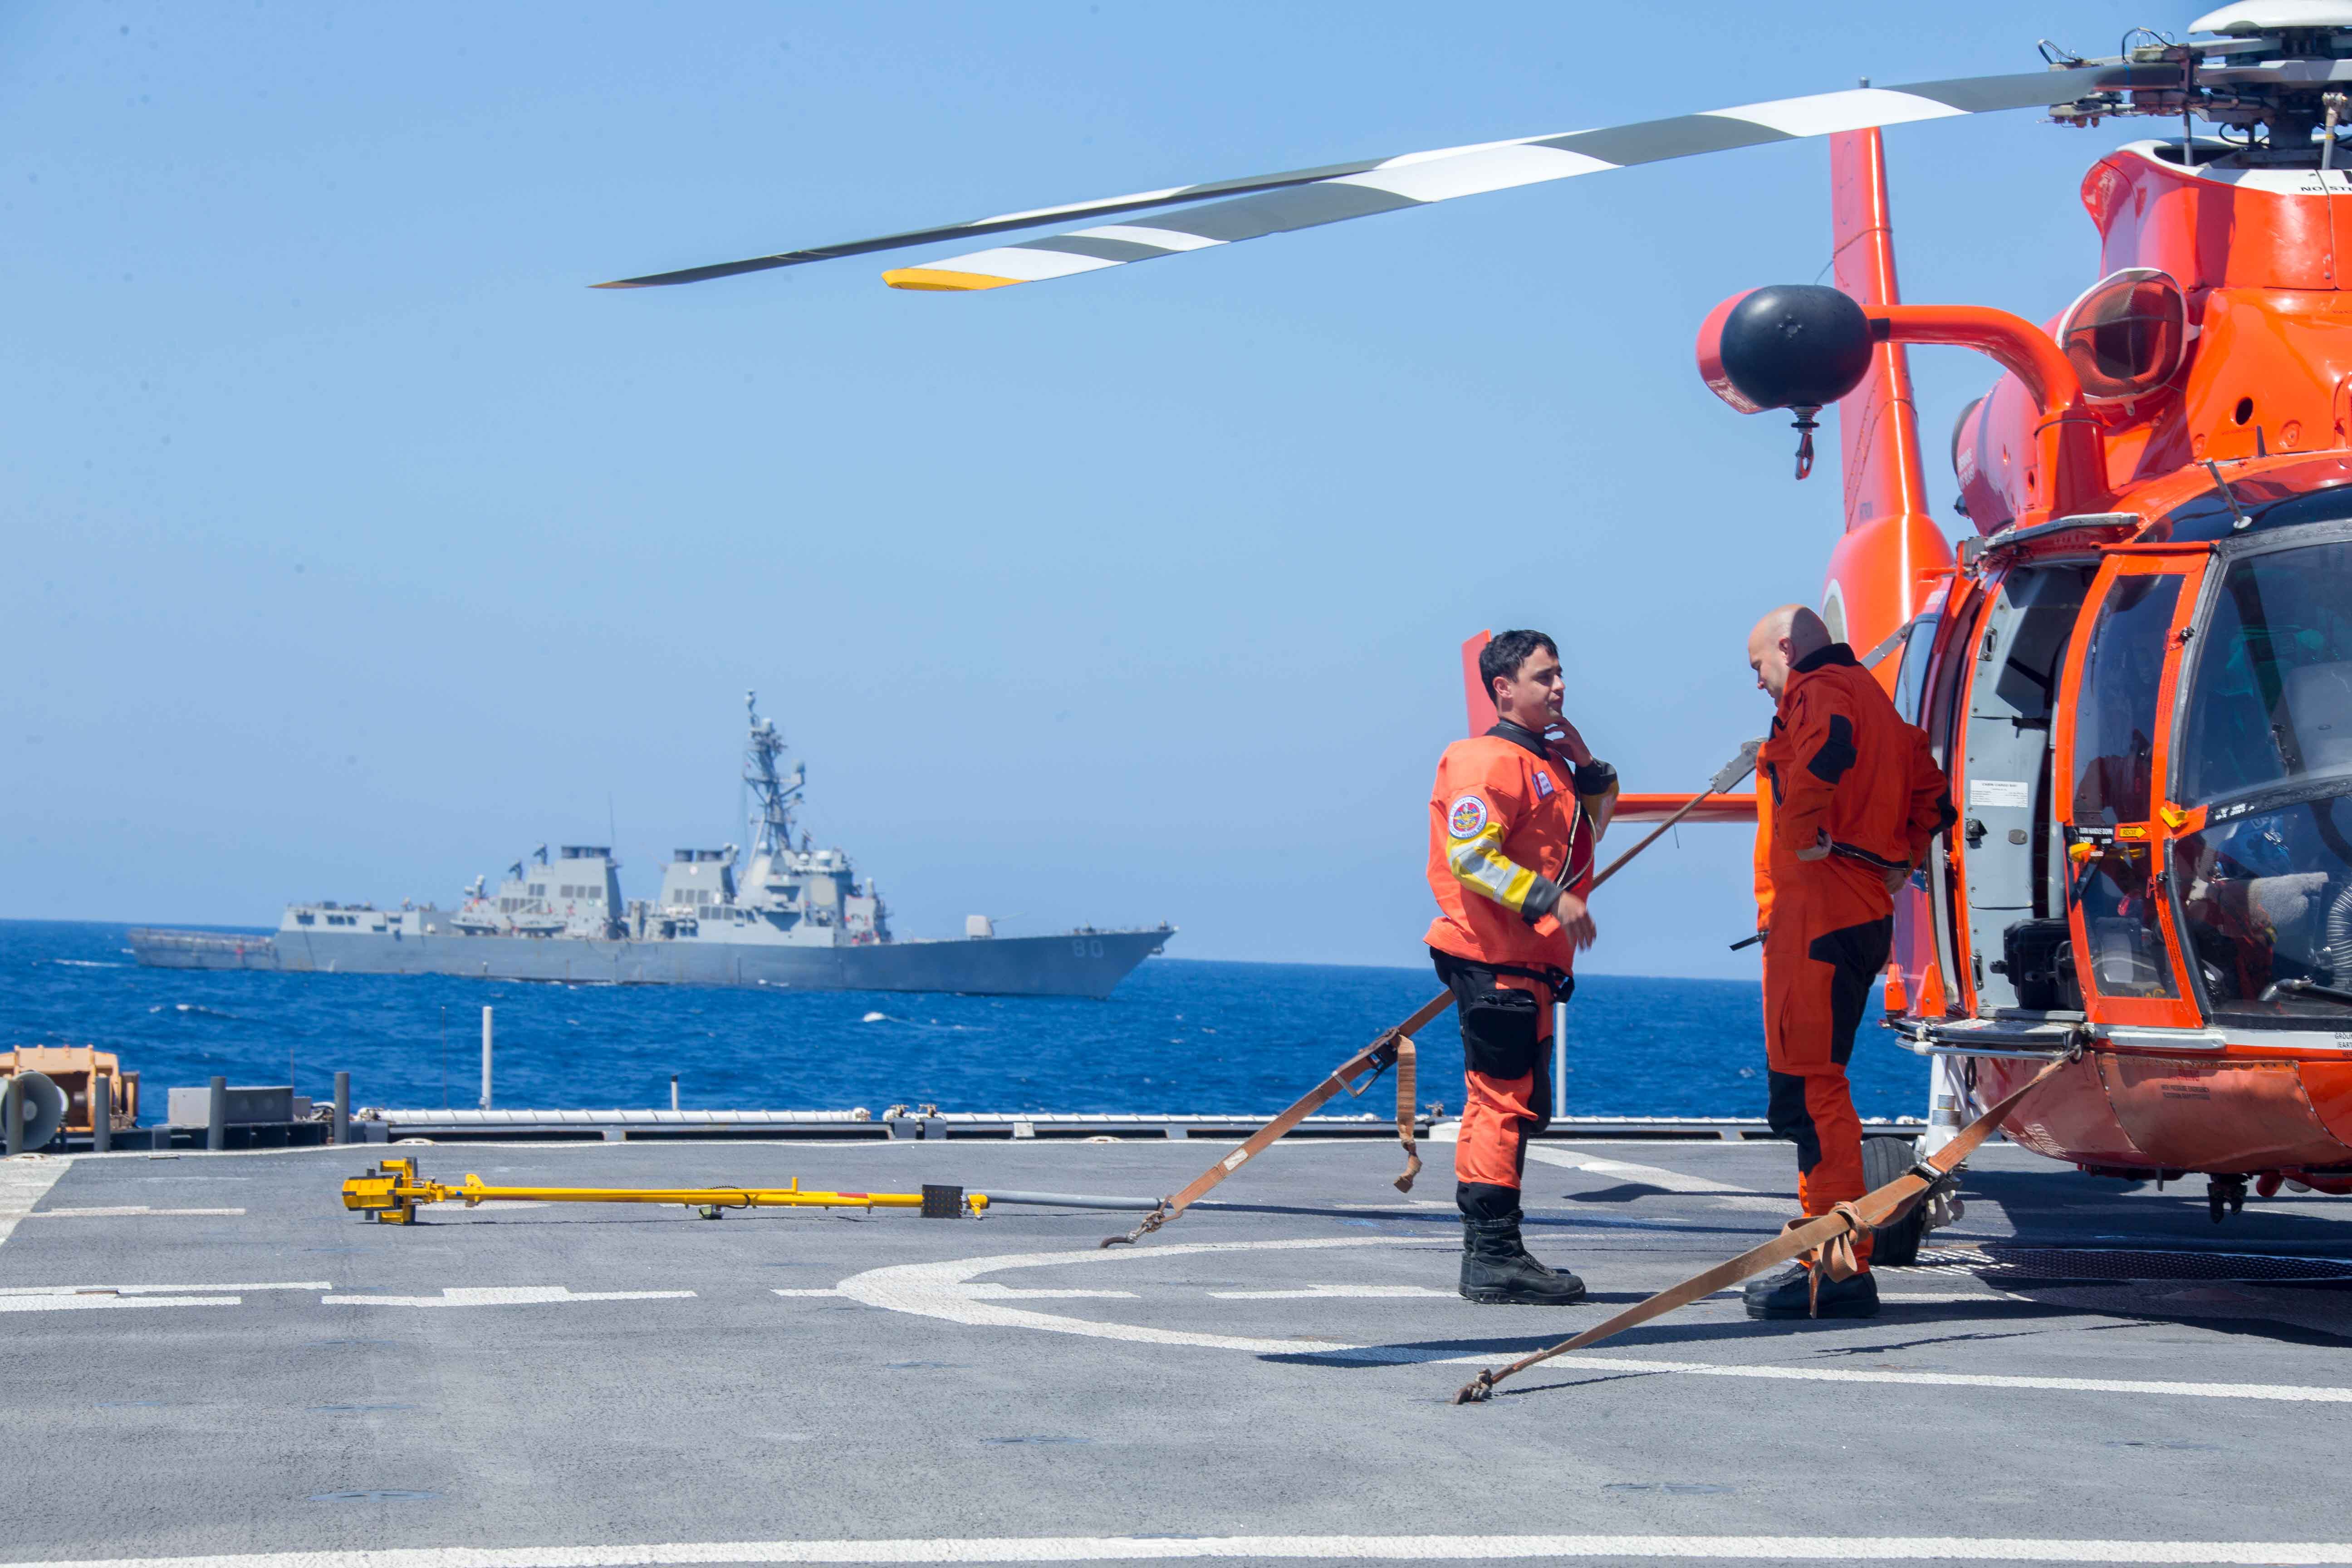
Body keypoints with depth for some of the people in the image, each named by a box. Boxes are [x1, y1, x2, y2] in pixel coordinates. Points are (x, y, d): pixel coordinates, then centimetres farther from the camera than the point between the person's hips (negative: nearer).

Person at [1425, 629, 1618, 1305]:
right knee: (1503, 1102, -11)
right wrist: (1550, 900, -26)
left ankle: (1493, 1254, 20)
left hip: (1530, 963, 11)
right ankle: (1492, 1255, -10)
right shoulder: (1488, 760, -12)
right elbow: (1470, 856, -21)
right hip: (1495, 962, -11)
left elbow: (1589, 830, 30)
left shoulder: (1546, 759, 18)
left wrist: (1588, 766, 11)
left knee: (1512, 1105, 14)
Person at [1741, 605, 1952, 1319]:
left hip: (1818, 913, -10)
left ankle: (1840, 1267, -13)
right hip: (1863, 914, 10)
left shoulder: (1820, 691, -6)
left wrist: (1806, 833, -22)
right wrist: (1896, 862, 21)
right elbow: (1932, 798, 30)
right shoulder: (1874, 701, 26)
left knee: (1809, 1088, -11)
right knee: (1811, 1087, 16)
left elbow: (1829, 748, -31)